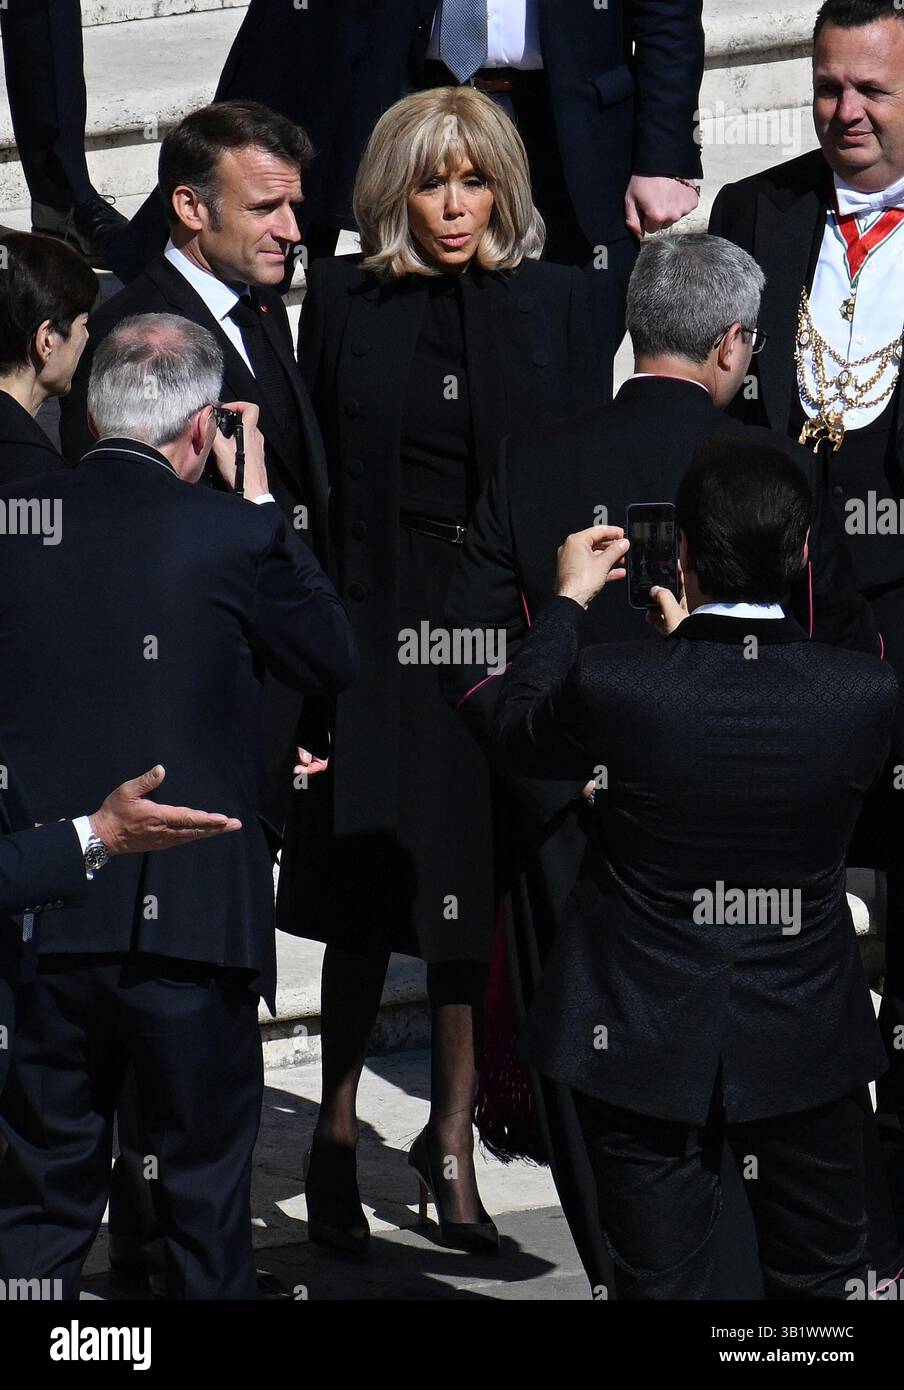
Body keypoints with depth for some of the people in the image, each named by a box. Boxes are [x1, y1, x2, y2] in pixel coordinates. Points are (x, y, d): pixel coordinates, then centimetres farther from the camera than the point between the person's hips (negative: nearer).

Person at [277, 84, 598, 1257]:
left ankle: (454, 1130, 19)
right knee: (369, 897, 1)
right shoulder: (344, 298, 2)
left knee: (476, 895, 7)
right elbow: (307, 473, 1)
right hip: (379, 622, -1)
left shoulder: (551, 300, 5)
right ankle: (337, 1136, 14)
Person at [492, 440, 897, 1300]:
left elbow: (516, 734, 3)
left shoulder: (612, 683, -19)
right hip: (804, 1049, 1)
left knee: (660, 1282, 9)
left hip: (645, 1048, -1)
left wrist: (569, 601, 16)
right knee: (821, 1281, 17)